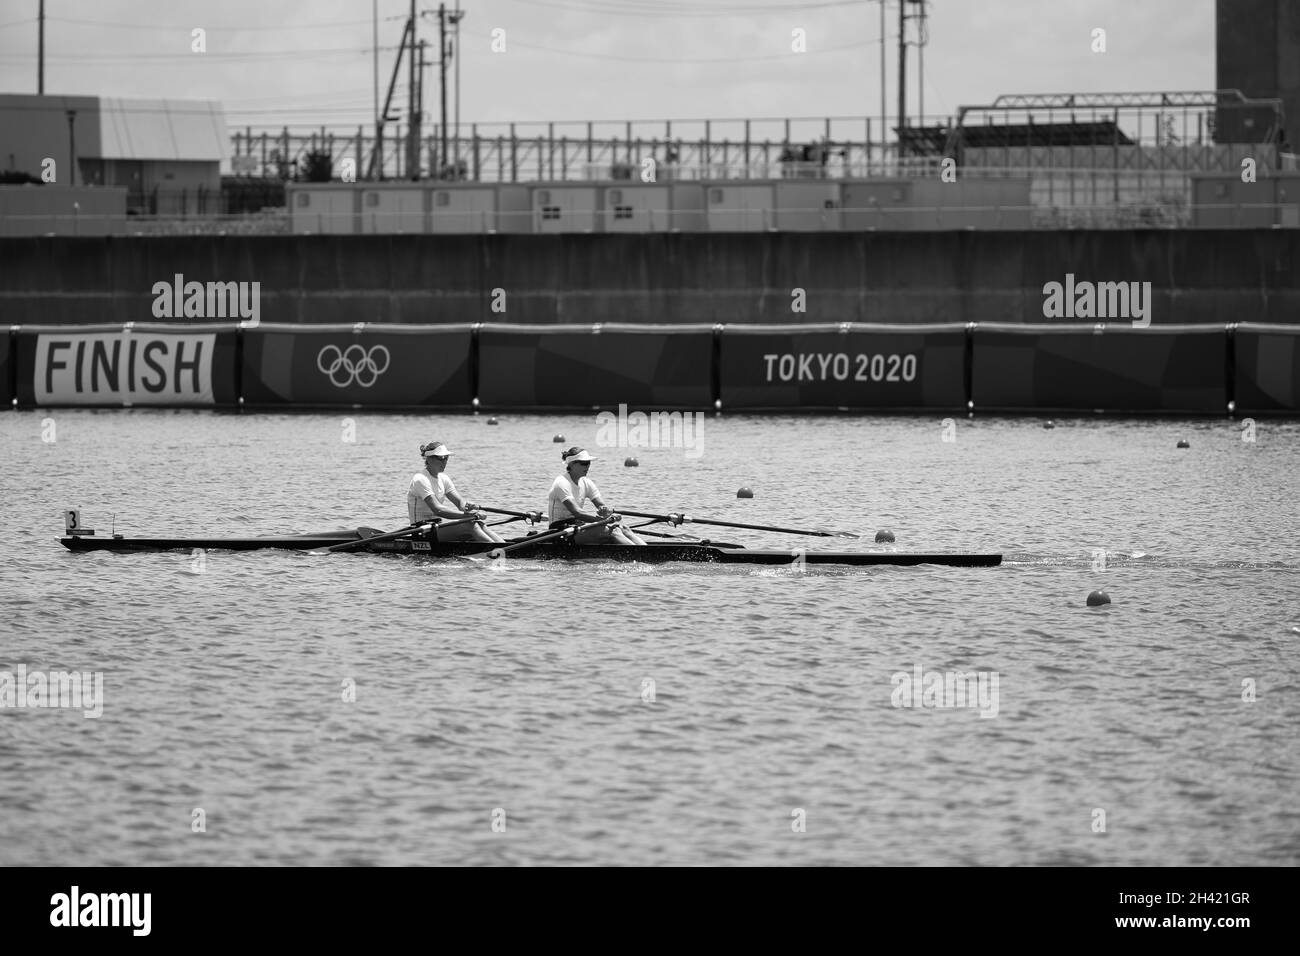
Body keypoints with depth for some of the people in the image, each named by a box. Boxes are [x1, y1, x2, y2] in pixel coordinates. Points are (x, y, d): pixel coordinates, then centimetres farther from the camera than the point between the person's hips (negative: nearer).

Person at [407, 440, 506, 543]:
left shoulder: (442, 478, 13)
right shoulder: (421, 480, -15)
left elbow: (460, 501, 5)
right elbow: (437, 509, -26)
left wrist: (468, 507, -21)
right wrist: (467, 514, -32)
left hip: (437, 527, 8)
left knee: (480, 525, -16)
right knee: (470, 526, -27)